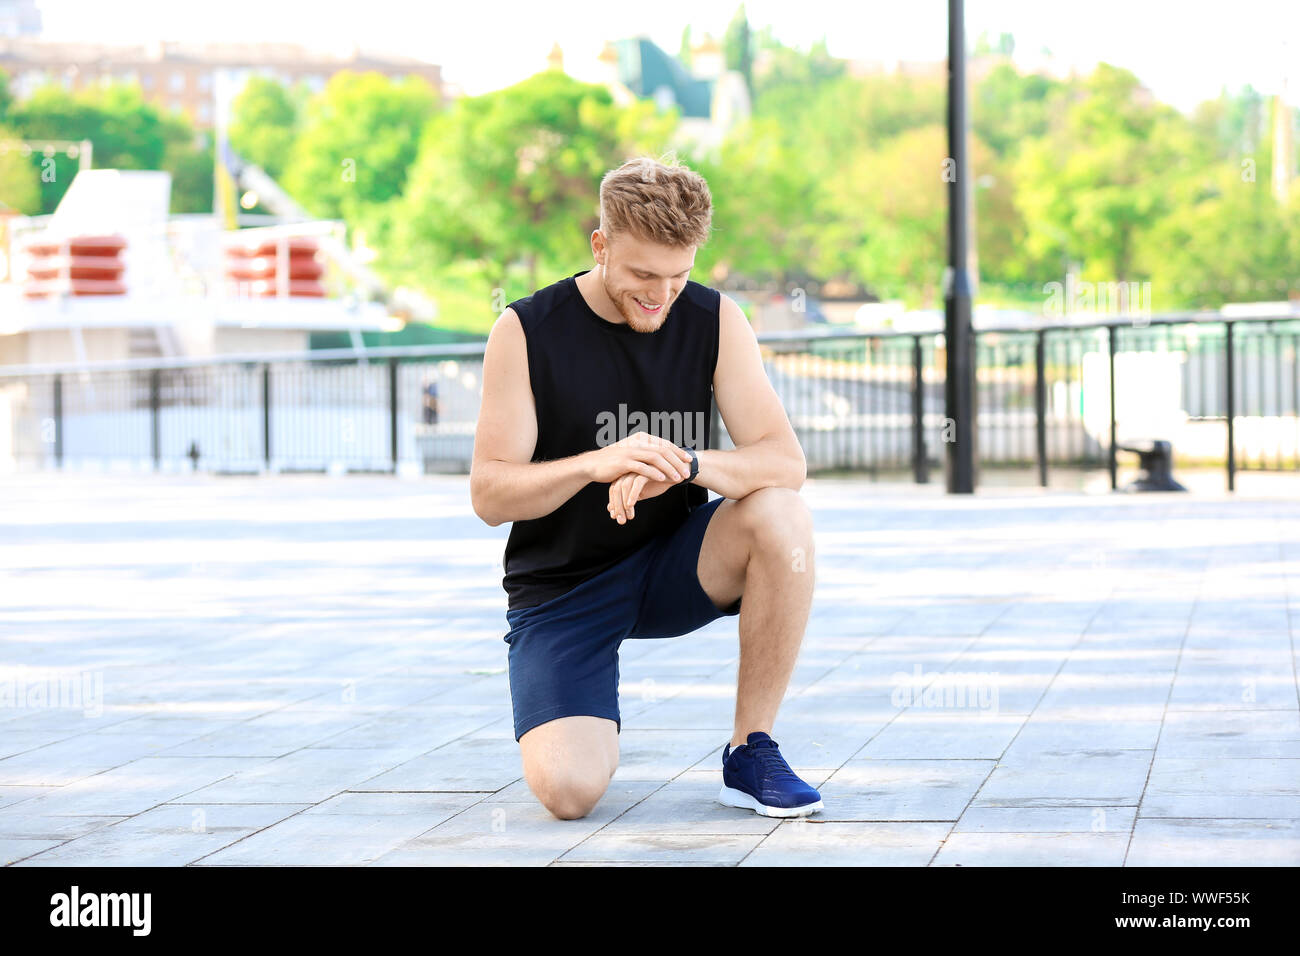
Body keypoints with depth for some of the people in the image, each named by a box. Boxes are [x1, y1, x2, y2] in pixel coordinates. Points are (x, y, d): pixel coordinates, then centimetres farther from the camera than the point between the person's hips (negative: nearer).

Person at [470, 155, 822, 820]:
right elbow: (488, 495, -14)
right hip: (561, 585, -2)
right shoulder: (525, 331, -11)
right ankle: (585, 725, 16)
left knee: (781, 516, -29)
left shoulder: (715, 321, -5)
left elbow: (785, 460, -13)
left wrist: (684, 463, -33)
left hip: (673, 566, 3)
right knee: (567, 790, -24)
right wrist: (598, 464, -32)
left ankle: (750, 754, -13)